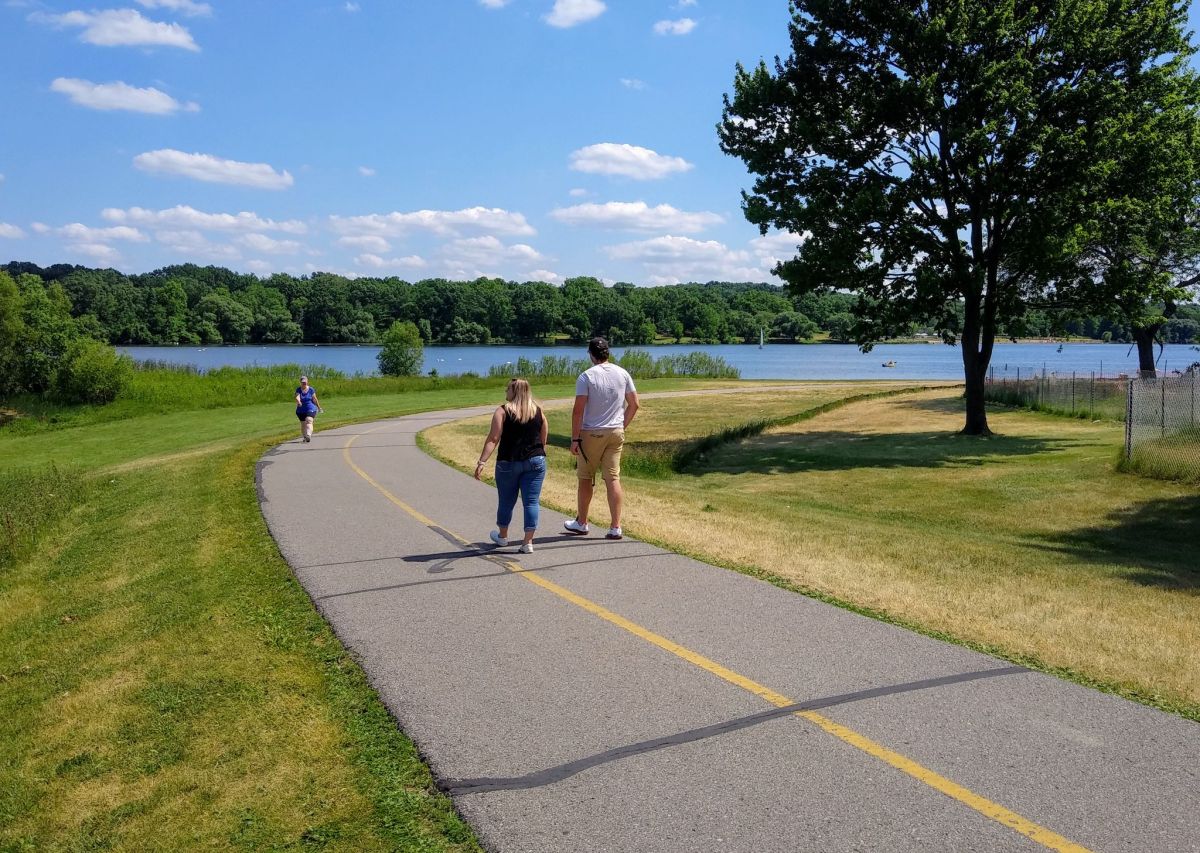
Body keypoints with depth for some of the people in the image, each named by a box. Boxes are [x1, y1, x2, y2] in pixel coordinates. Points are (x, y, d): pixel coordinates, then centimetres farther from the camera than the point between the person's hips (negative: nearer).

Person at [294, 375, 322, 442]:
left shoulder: (311, 389, -1)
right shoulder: (298, 390, -1)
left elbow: (314, 399, 7)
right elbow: (297, 397, -19)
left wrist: (319, 407, 14)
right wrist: (298, 402, -41)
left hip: (311, 409, -2)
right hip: (301, 410, 2)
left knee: (309, 420, -23)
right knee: (303, 424, 7)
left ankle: (308, 436, -39)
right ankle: (304, 437, 26)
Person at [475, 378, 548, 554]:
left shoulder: (502, 412, -5)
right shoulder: (538, 412, 5)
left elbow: (493, 438, -14)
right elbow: (543, 441, 11)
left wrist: (481, 462, -16)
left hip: (508, 463, -1)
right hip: (535, 462, 2)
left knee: (506, 501, 14)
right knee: (531, 502, 1)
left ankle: (502, 535, 33)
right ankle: (528, 542, -4)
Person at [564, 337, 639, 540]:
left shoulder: (586, 376, -11)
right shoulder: (622, 373, 3)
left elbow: (578, 410, -14)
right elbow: (634, 404, 6)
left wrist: (574, 439, -9)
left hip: (591, 433, -3)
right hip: (616, 433, 4)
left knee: (586, 479, 11)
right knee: (613, 479, 3)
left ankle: (581, 523, 24)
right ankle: (615, 527, 0)